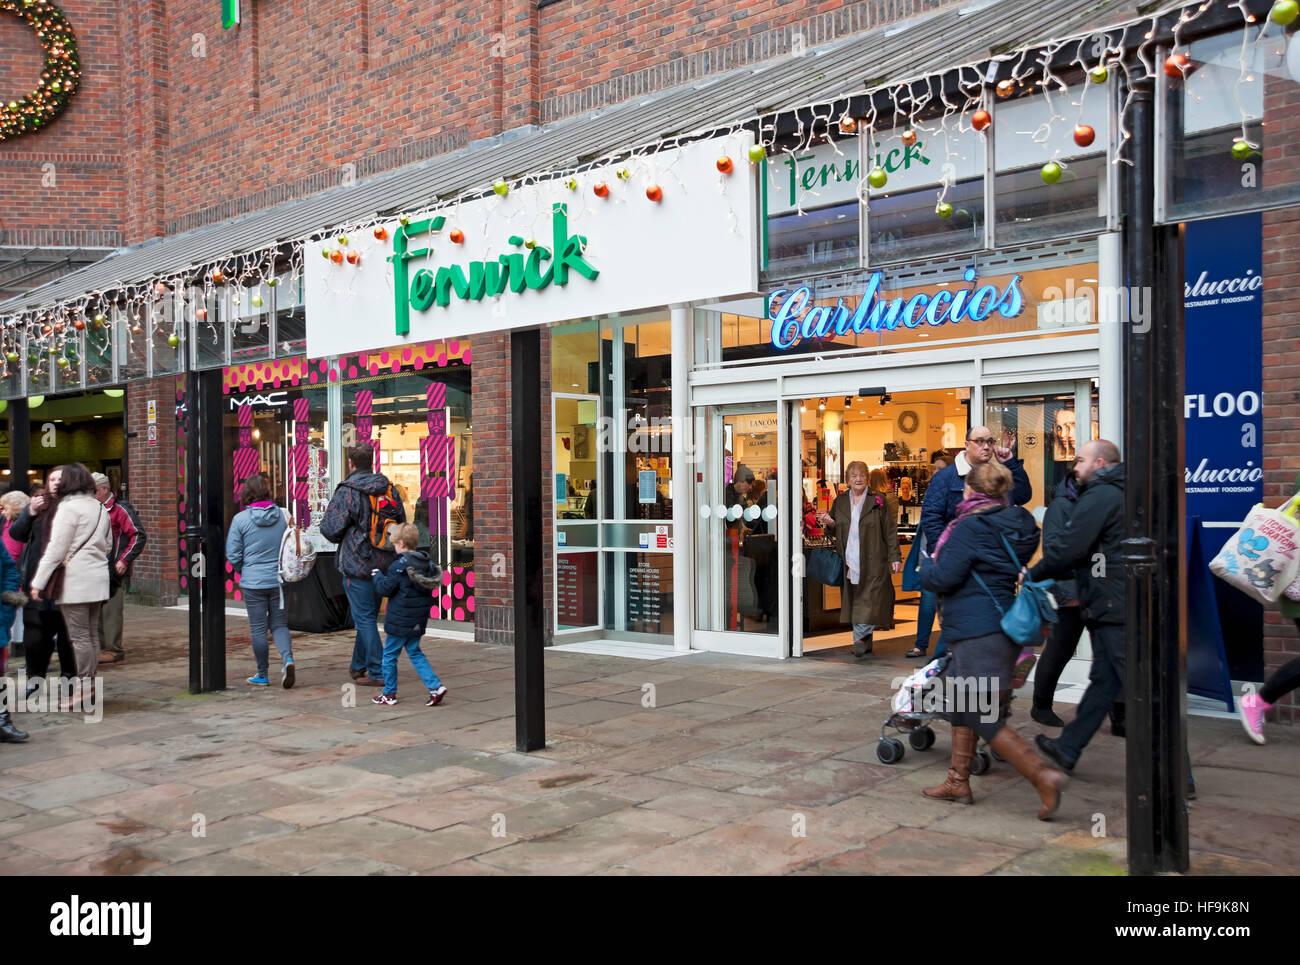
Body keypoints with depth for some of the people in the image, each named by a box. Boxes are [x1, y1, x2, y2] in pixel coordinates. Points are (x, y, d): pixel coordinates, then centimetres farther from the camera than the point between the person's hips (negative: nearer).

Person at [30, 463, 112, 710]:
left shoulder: (68, 508, -10)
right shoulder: (99, 508, 13)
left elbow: (56, 550, -12)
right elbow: (107, 544, 22)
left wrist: (37, 582, -8)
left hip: (75, 581, -8)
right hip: (98, 578, 8)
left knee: (79, 636, -4)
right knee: (91, 633, 11)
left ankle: (82, 687, -2)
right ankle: (90, 683, 17)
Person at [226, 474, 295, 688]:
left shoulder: (240, 519, -9)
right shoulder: (282, 515, 0)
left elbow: (233, 555, -5)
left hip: (253, 582, -3)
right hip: (279, 580, 3)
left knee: (258, 628, 7)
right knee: (279, 624, 13)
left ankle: (262, 675, 14)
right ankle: (287, 657, -11)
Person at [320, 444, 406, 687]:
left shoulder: (347, 492, -13)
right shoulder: (389, 489, 5)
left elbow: (330, 529, -14)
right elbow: (401, 523, 12)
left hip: (358, 564, -6)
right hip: (385, 564, 6)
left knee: (365, 619, 0)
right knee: (369, 616, 18)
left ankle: (378, 673, -1)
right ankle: (359, 666, 31)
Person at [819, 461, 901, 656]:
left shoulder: (878, 501, 1)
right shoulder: (840, 502, 12)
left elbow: (890, 530, 0)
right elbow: (836, 531, 19)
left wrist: (895, 557, -5)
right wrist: (829, 523, -4)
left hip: (872, 561, -4)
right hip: (848, 560, 4)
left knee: (868, 599, -9)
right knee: (853, 600, 6)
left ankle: (860, 638, -11)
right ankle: (866, 641, 13)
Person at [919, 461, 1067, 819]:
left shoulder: (971, 528, -14)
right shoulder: (1015, 526, 11)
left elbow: (943, 578, -17)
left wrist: (927, 564, 6)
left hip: (977, 631, -9)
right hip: (1003, 625, 9)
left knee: (983, 717, -5)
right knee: (959, 700, 18)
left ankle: (1043, 776, -12)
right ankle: (958, 782, 24)